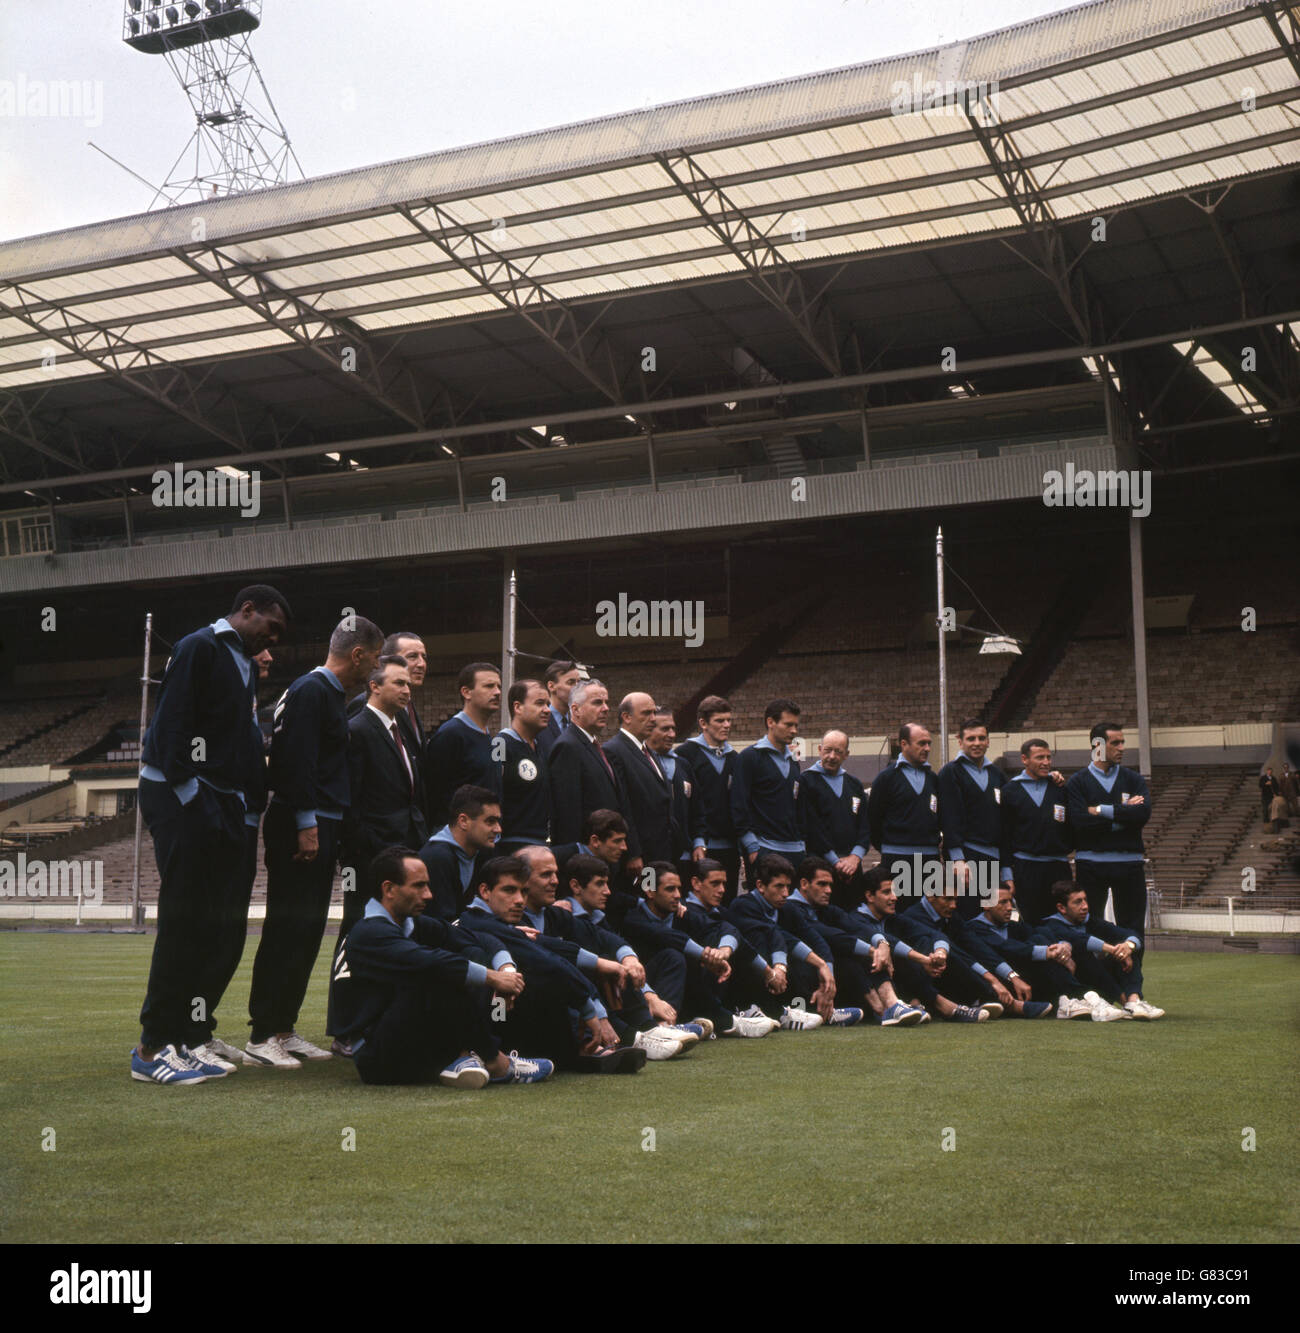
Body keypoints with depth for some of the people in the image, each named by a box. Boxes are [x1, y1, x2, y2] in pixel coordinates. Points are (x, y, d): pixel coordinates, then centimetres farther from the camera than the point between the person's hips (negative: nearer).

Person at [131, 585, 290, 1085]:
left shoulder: (246, 666, 22)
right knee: (185, 923, -8)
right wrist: (190, 792, -18)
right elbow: (170, 724, -15)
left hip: (225, 806, 9)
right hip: (183, 800, -9)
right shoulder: (200, 648, -6)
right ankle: (154, 1048, -2)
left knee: (225, 926, 8)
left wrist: (250, 805, 9)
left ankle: (193, 1034, 16)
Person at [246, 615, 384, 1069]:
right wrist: (306, 824, -22)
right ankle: (261, 1037, -3)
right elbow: (295, 760, -20)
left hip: (321, 828, 10)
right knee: (287, 930, -8)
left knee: (307, 930, 12)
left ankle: (284, 1029, 18)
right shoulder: (311, 691, -12)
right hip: (300, 828, -10)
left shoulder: (333, 694, 19)